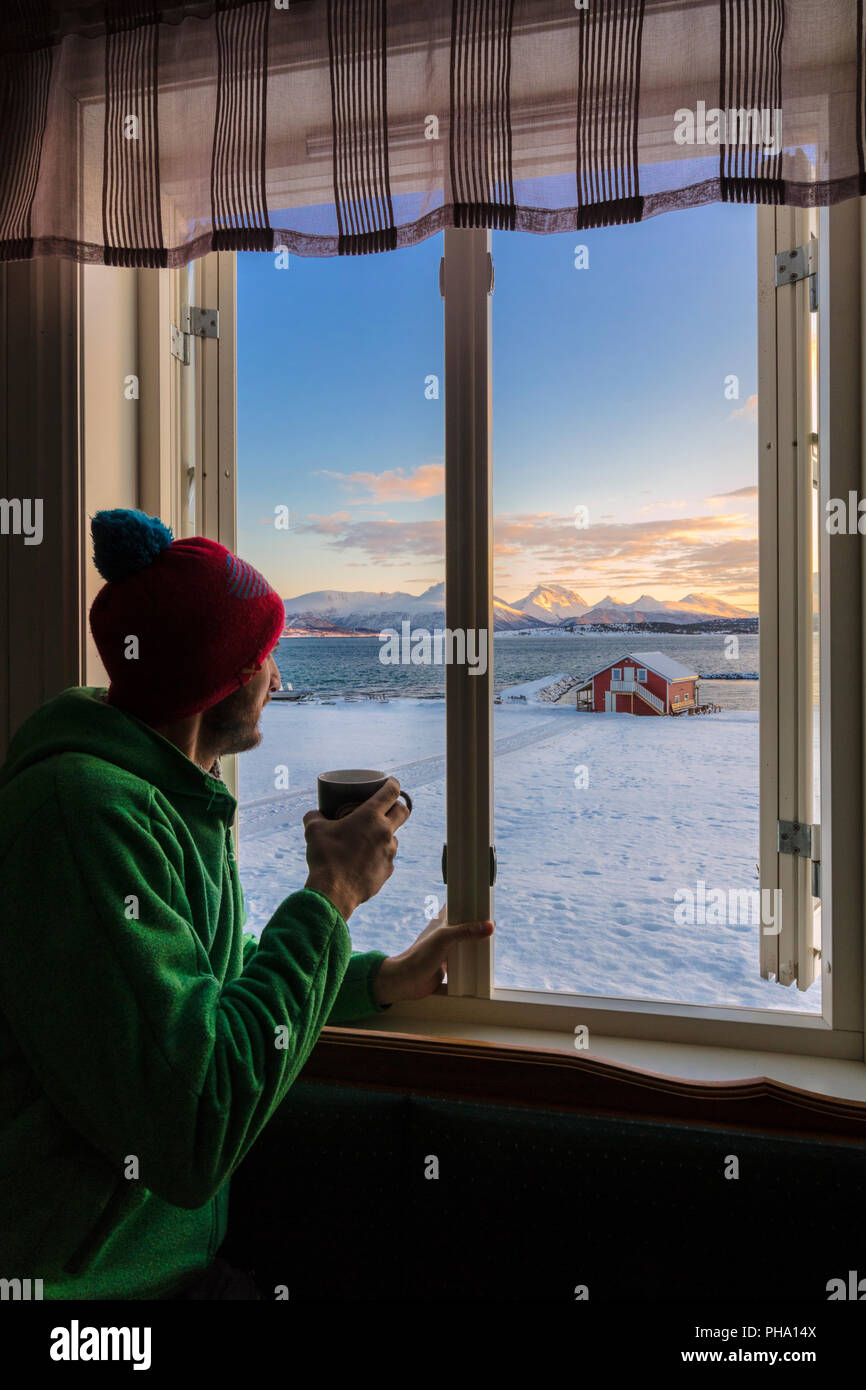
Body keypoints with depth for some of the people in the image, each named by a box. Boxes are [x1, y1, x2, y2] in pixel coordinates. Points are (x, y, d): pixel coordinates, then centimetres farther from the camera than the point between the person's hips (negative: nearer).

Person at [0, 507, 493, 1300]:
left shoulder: (178, 799, 7)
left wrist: (382, 981, 11)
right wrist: (331, 896, -21)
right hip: (81, 1275, -8)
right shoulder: (91, 812, -26)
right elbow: (194, 1132, -29)